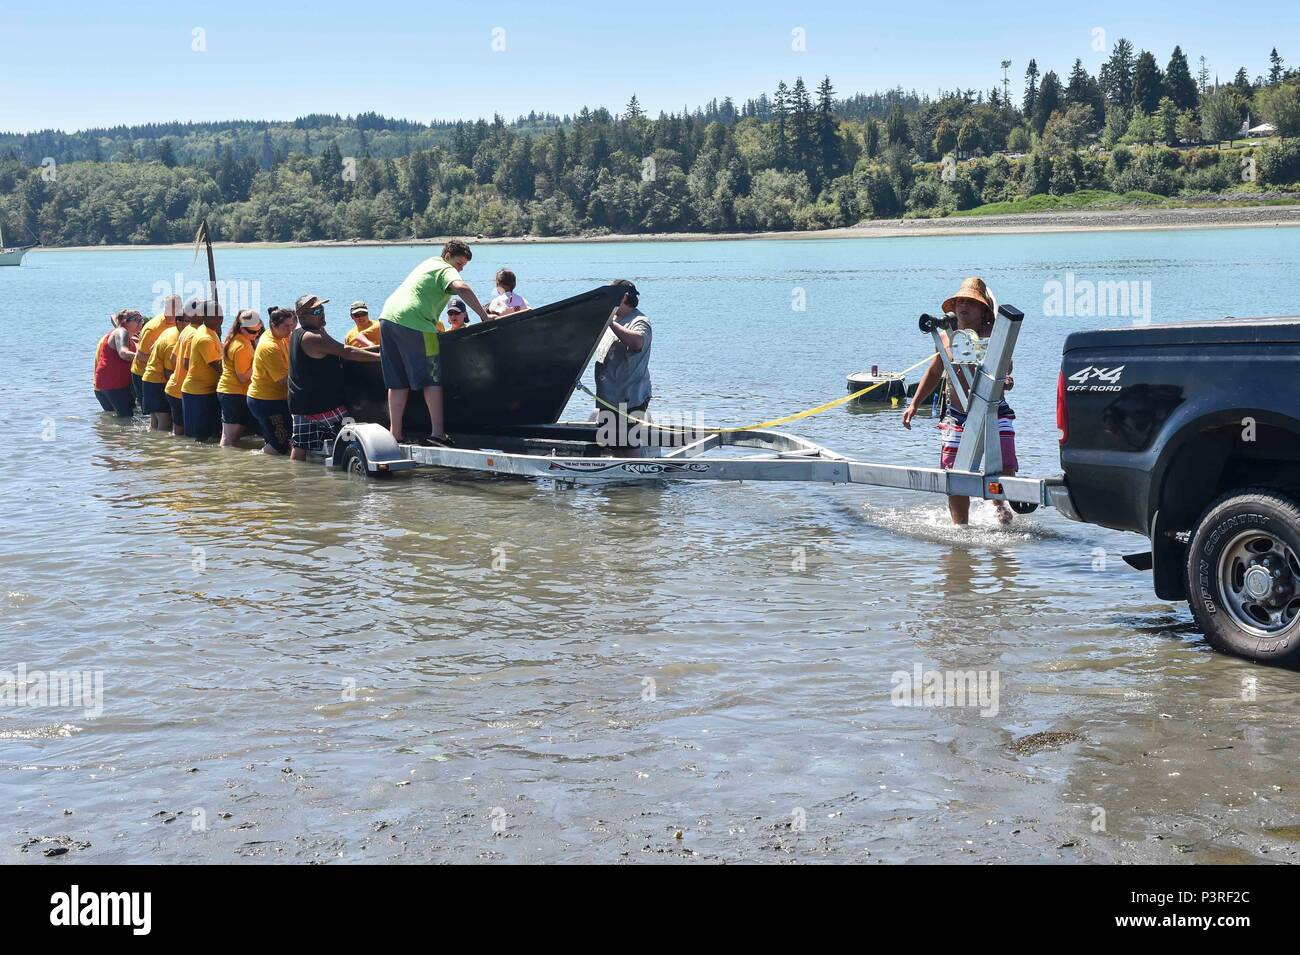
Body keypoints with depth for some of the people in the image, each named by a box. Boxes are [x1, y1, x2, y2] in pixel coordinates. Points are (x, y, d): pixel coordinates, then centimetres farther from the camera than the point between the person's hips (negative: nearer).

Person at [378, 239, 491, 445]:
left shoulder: (429, 263, 28)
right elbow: (462, 288, -21)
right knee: (432, 379, -4)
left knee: (398, 382, 11)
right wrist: (484, 316, -18)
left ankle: (395, 434, 10)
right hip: (414, 325, -8)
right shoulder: (447, 270, 0)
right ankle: (438, 432, -10)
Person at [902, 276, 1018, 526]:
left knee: (1005, 471, -14)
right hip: (956, 418, 4)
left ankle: (999, 504, 19)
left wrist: (1004, 382, -45)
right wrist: (914, 404, 18)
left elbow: (1004, 374, -21)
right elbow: (934, 372, 20)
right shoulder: (946, 336, 6)